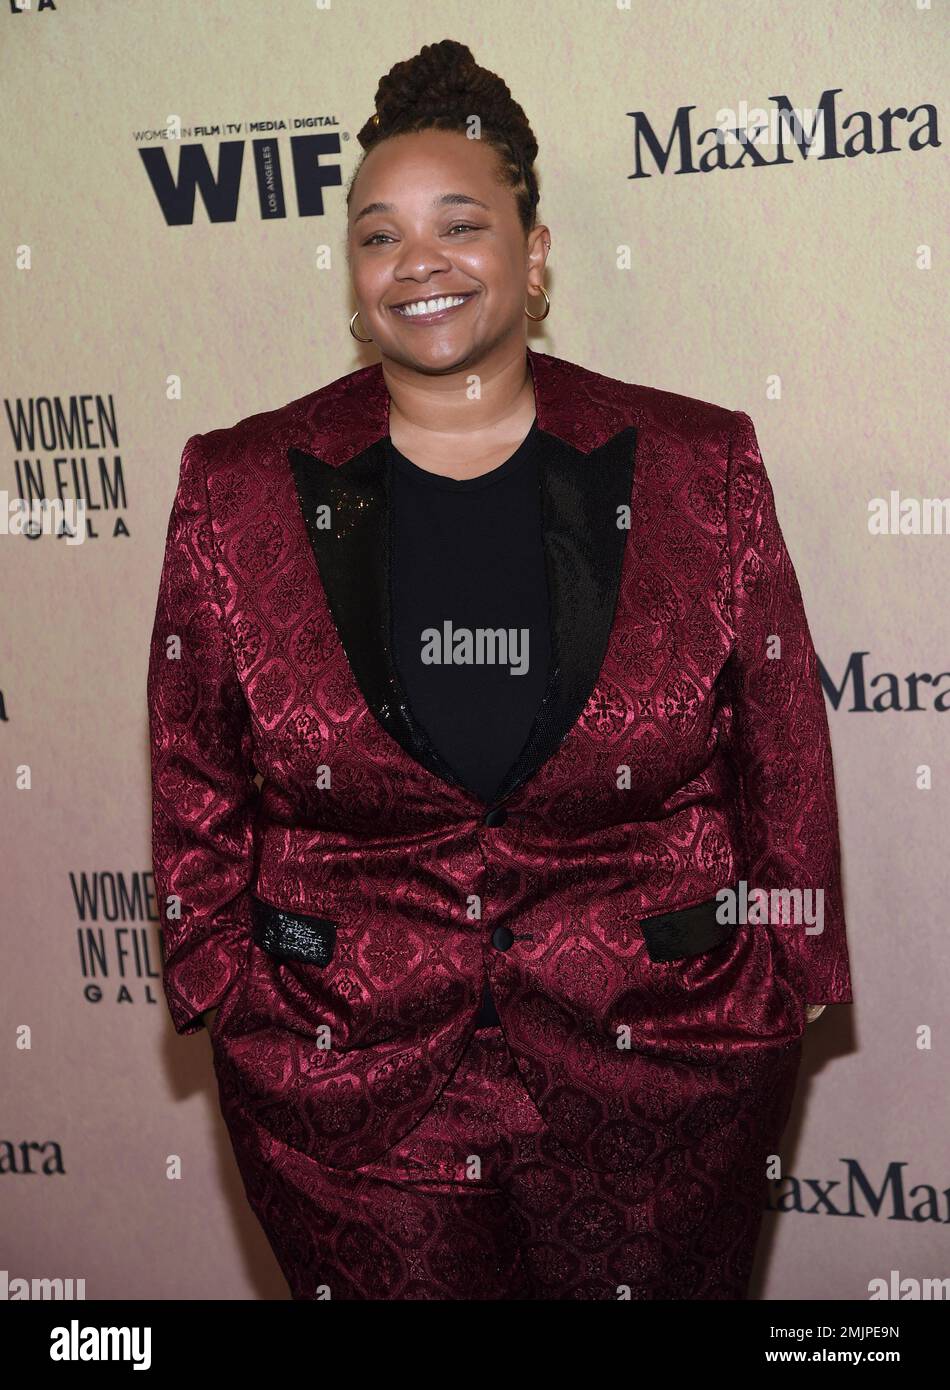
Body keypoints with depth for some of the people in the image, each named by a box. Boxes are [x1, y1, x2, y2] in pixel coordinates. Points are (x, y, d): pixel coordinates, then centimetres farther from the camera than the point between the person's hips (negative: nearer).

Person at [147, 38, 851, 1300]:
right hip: (342, 1084, 0)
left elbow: (782, 757, 1)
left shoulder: (696, 470, -4)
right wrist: (224, 988, 4)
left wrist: (780, 982, 4)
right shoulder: (237, 491, -3)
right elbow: (198, 783, 4)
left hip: (662, 1068, 1)